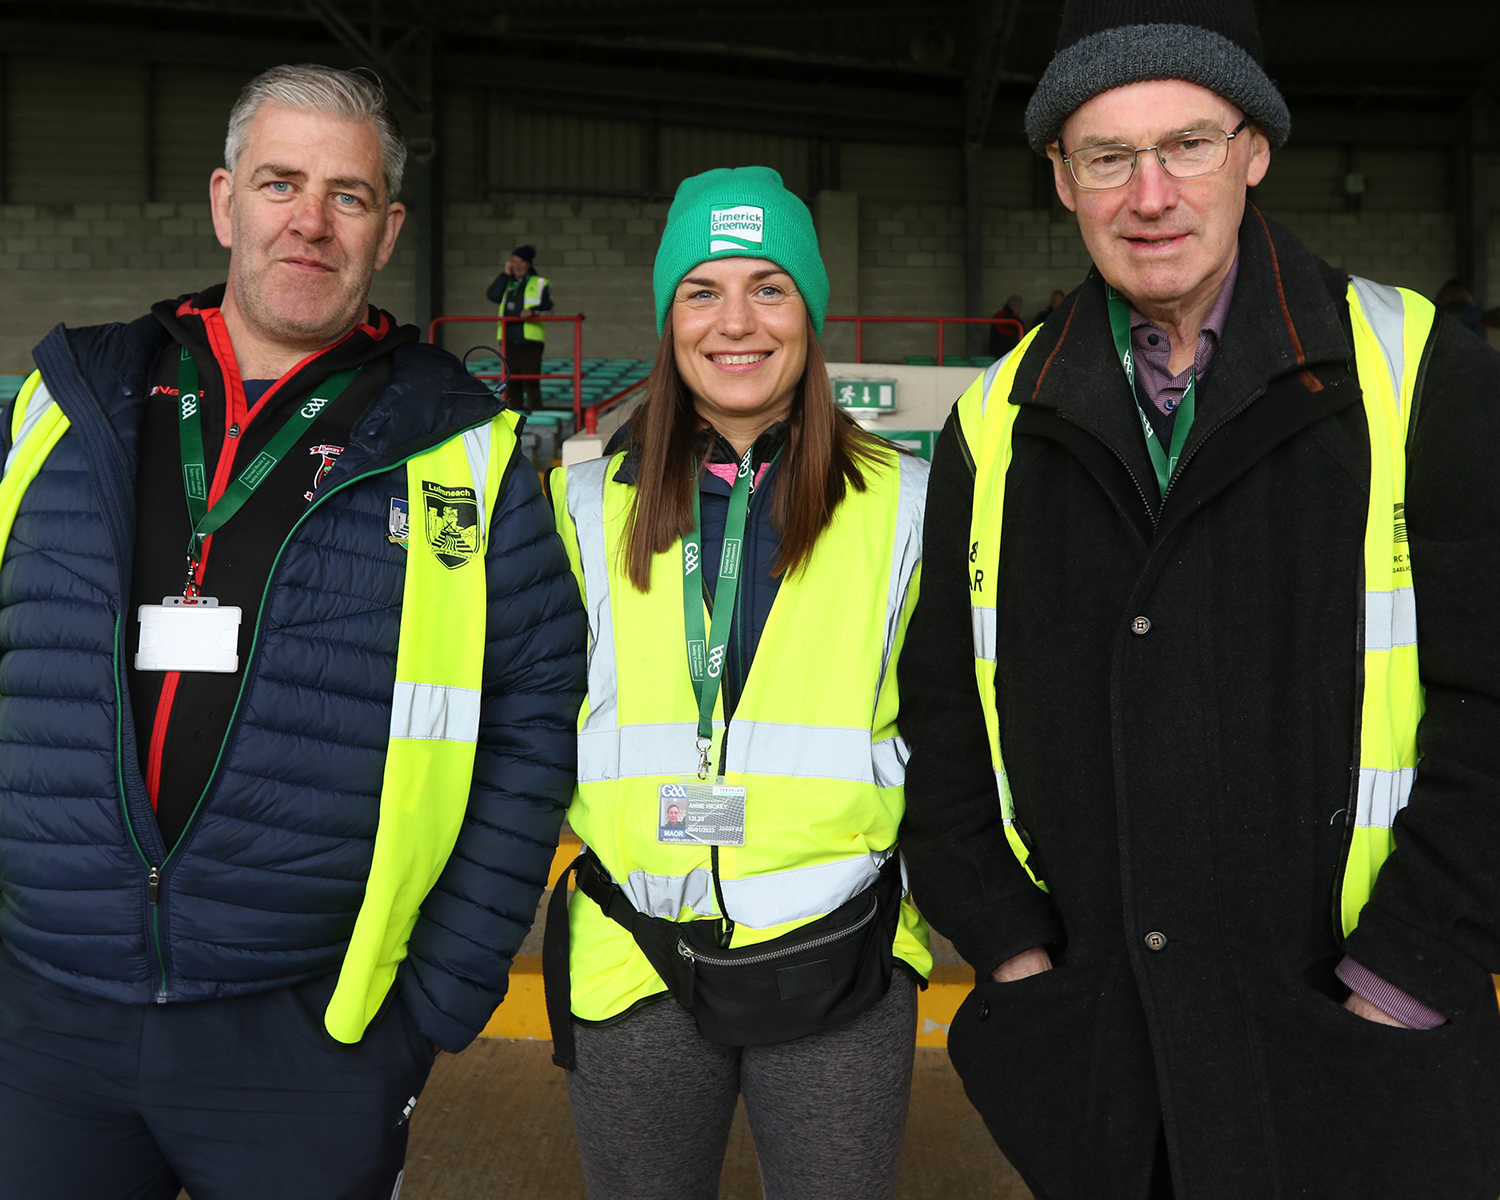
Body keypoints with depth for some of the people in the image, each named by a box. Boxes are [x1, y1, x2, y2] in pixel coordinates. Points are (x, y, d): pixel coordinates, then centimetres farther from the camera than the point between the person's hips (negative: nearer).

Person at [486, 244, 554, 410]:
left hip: (529, 340, -4)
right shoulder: (507, 283, 19)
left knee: (531, 382, -9)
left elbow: (547, 306, -3)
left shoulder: (540, 283, 8)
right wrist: (505, 274, 2)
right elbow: (493, 296, 1)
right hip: (508, 339, 4)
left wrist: (533, 311, -22)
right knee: (511, 382, 6)